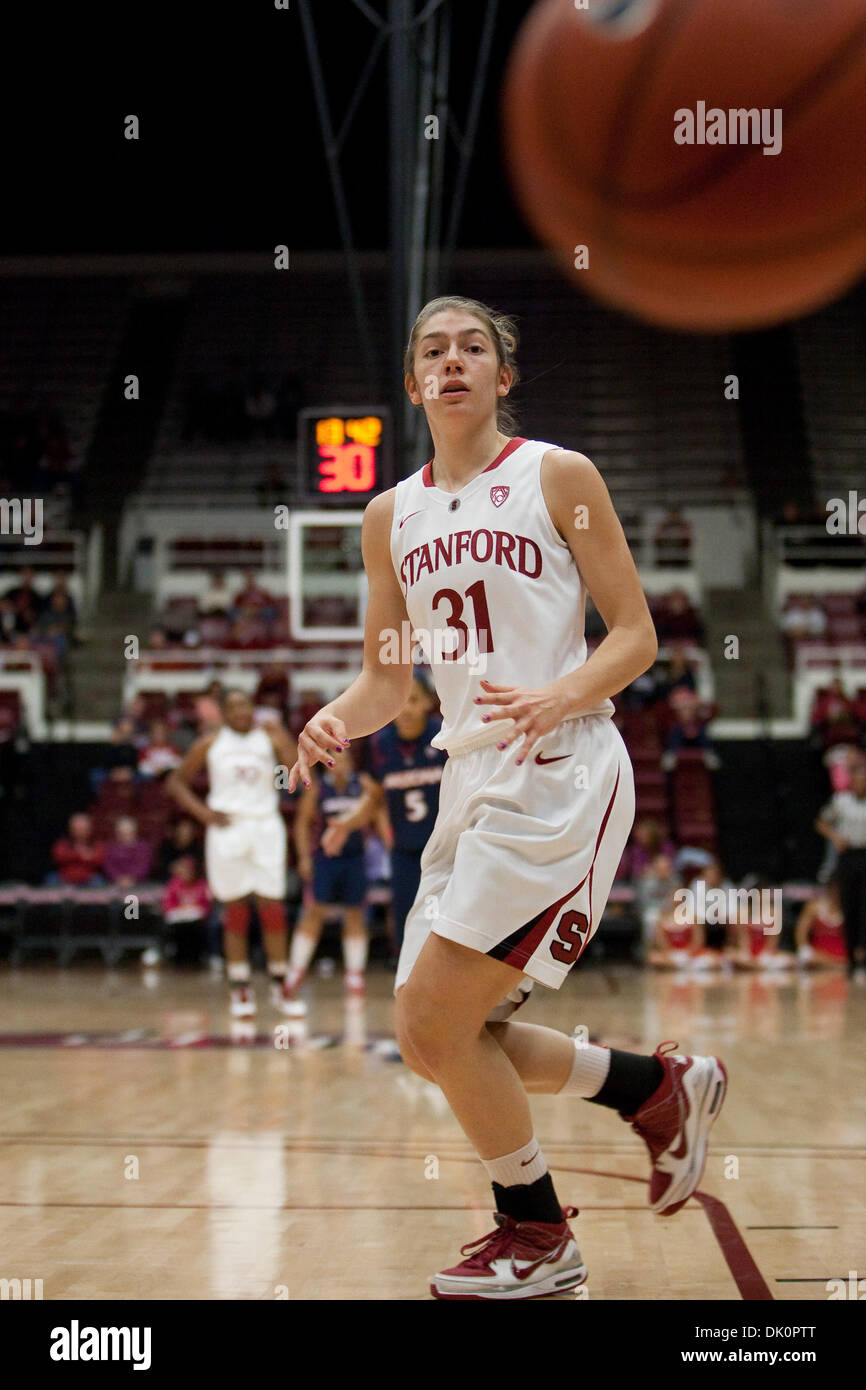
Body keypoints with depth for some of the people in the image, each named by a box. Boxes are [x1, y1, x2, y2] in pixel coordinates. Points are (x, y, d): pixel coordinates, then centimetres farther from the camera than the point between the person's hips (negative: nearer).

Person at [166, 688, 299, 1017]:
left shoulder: (269, 739, 6)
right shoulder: (210, 744, 4)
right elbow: (176, 782, 9)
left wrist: (281, 737, -16)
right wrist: (202, 812, -2)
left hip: (265, 826, 1)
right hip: (228, 827, -1)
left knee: (272, 906, -2)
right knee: (235, 909, 1)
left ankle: (279, 984, 8)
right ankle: (240, 989, 7)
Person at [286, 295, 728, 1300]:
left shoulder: (557, 477, -2)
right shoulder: (391, 516, 13)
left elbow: (636, 635, -4)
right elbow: (386, 680, 17)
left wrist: (556, 699, -22)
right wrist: (336, 720, -5)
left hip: (562, 774, -7)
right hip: (472, 782, 7)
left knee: (433, 1020, -13)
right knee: (435, 1041, 6)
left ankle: (537, 1240, 8)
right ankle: (662, 1089, 25)